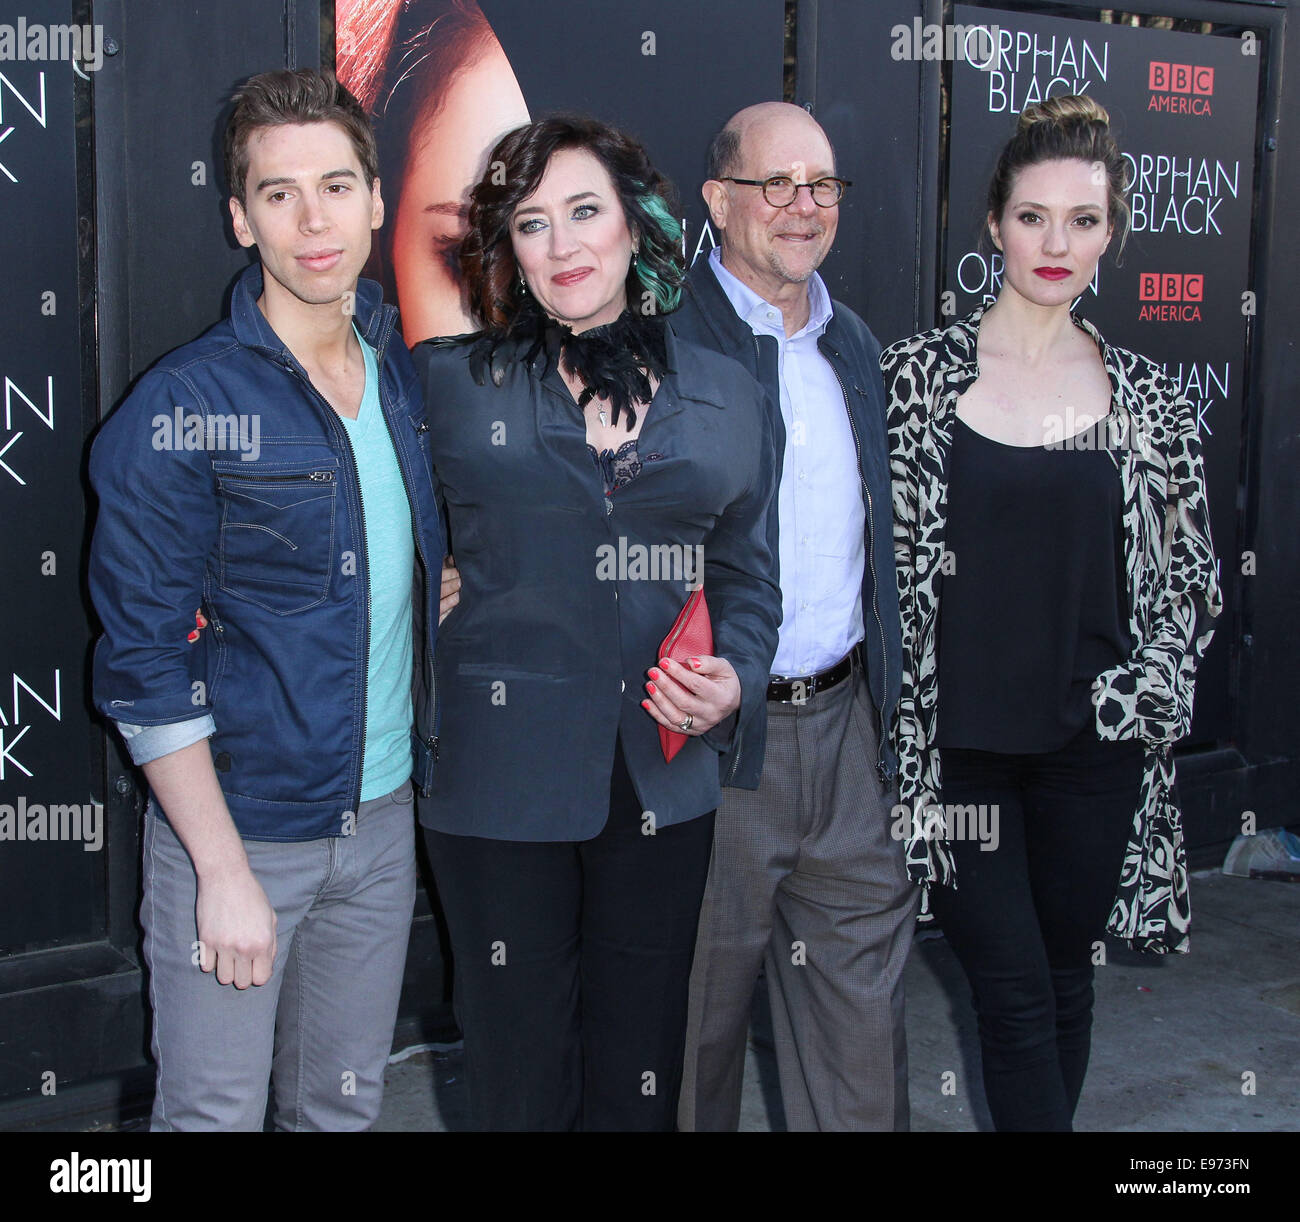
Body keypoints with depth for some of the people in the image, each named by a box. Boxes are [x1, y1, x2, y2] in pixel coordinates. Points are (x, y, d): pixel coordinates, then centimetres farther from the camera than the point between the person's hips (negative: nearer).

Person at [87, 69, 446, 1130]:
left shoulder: (408, 370, 4)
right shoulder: (182, 408, -13)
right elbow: (144, 663, -14)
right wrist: (225, 870, -16)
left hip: (381, 822, 5)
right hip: (234, 827, -5)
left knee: (343, 1105, 17)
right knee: (214, 1113, 6)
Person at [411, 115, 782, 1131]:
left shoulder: (728, 398, 8)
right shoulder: (452, 384, 1)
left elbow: (748, 575, 12)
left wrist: (734, 681, -5)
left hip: (664, 784, 2)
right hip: (501, 778, -2)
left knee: (638, 1080, 13)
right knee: (521, 1075, 9)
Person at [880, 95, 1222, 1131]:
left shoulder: (1145, 395, 4)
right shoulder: (920, 374, -2)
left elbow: (1193, 577, 10)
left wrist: (1143, 688, -3)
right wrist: (899, 715, -4)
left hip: (1092, 745, 2)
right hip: (956, 742, -2)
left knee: (1065, 978, 13)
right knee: (1014, 993, -1)